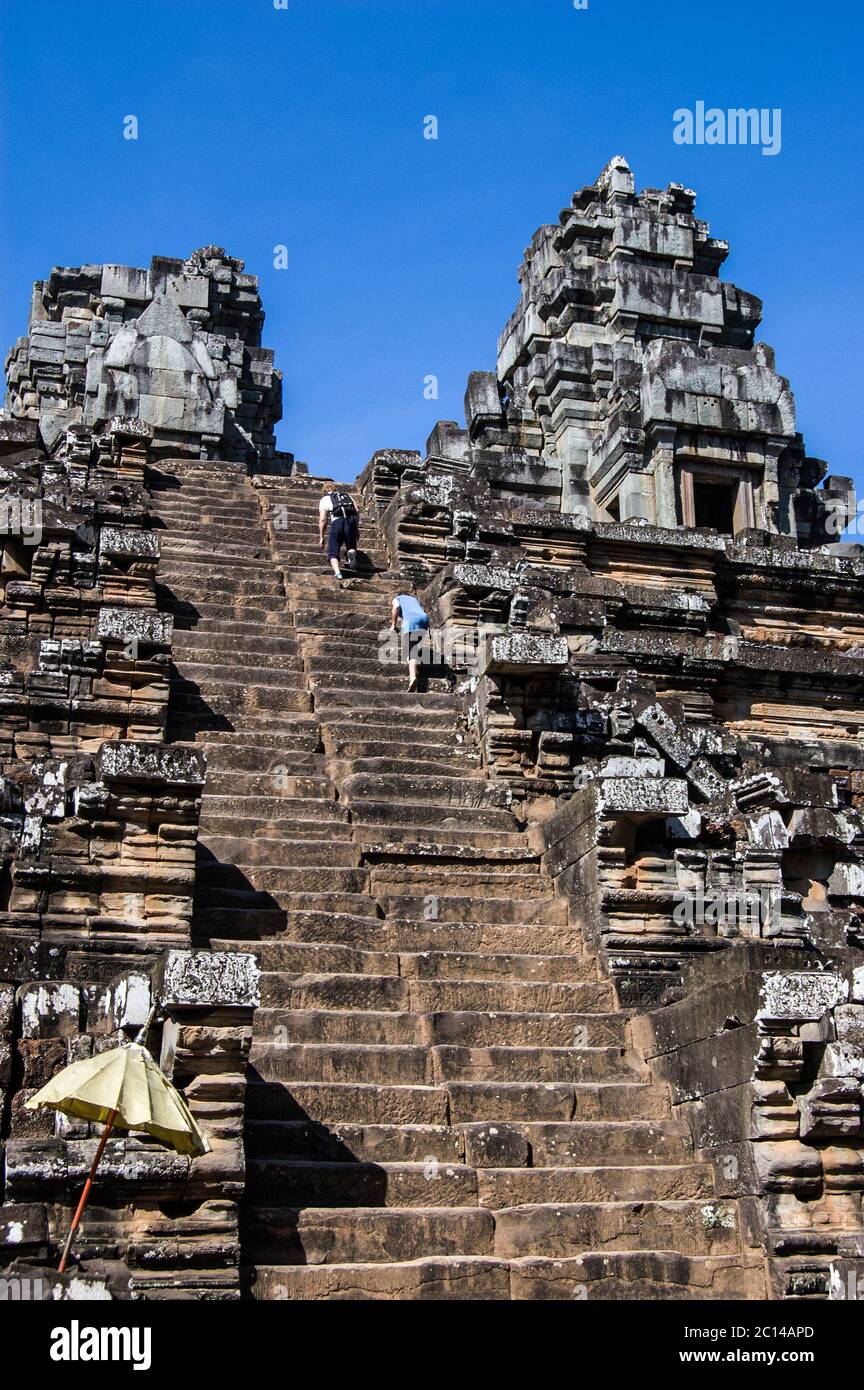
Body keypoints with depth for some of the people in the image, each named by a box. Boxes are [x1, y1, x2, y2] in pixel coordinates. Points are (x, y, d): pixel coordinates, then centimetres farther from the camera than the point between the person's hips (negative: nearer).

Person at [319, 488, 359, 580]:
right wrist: (357, 529, 14)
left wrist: (321, 537, 10)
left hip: (337, 521, -2)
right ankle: (352, 552, -18)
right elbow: (357, 512, 14)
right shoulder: (348, 496, 30)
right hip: (351, 520, 2)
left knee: (333, 552, 5)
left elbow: (323, 519, 9)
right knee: (351, 547, 19)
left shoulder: (325, 499, 21)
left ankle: (337, 572, -19)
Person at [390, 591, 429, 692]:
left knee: (411, 651, -15)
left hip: (411, 620, -5)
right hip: (424, 619, 5)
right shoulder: (413, 599, 40)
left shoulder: (397, 598, 25)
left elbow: (396, 607, 3)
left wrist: (393, 625, 8)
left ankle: (413, 677, -34)